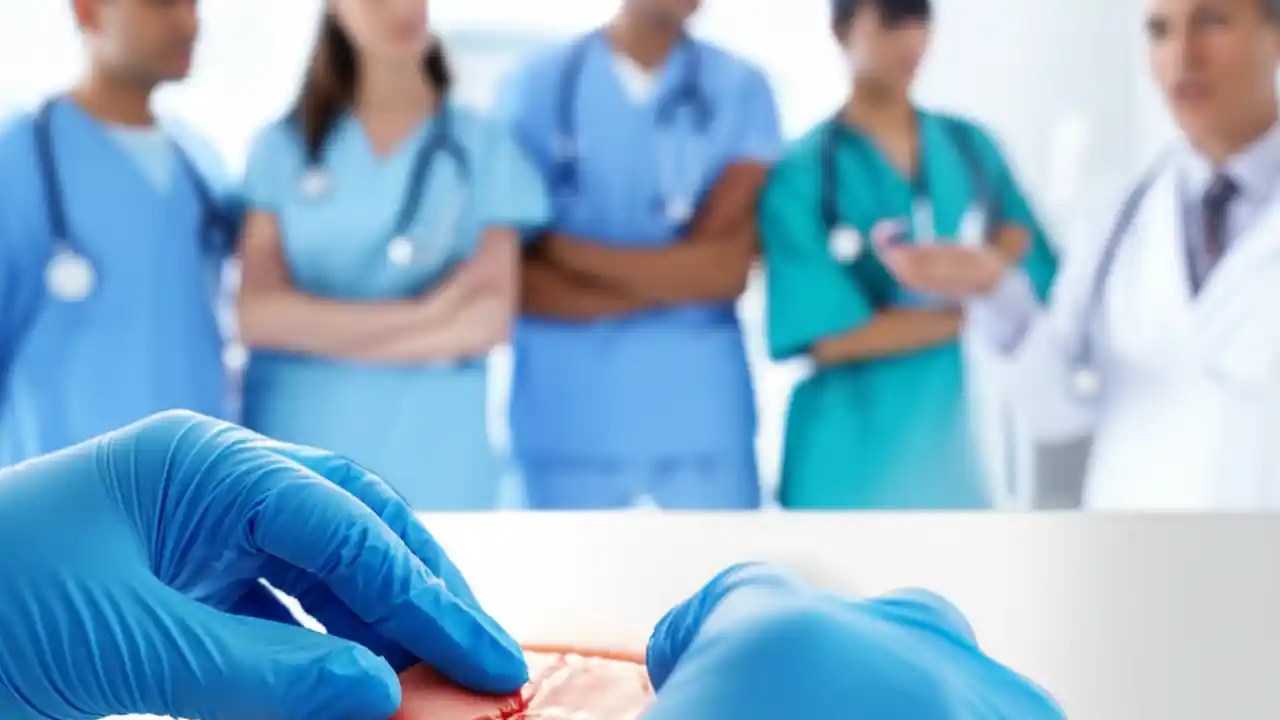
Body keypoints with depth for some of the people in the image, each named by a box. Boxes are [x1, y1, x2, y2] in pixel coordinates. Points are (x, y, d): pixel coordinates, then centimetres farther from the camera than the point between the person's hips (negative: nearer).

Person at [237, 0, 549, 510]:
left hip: (431, 456, 0)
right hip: (295, 448, 1)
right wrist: (421, 313, -11)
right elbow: (259, 314, -4)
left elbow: (487, 319, -5)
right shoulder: (283, 146, 6)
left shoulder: (485, 147, 5)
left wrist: (317, 330, -8)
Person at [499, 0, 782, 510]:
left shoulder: (741, 90, 4)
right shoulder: (535, 88, 2)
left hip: (703, 412, 1)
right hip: (566, 415, 0)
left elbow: (728, 265, -7)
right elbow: (514, 275, -4)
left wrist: (566, 248, -8)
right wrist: (679, 276, -10)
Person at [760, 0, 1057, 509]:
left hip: (952, 443, 5)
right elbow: (831, 336, -15)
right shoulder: (802, 173, -8)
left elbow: (1033, 284, 5)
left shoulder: (970, 148, 8)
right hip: (854, 458, -5)